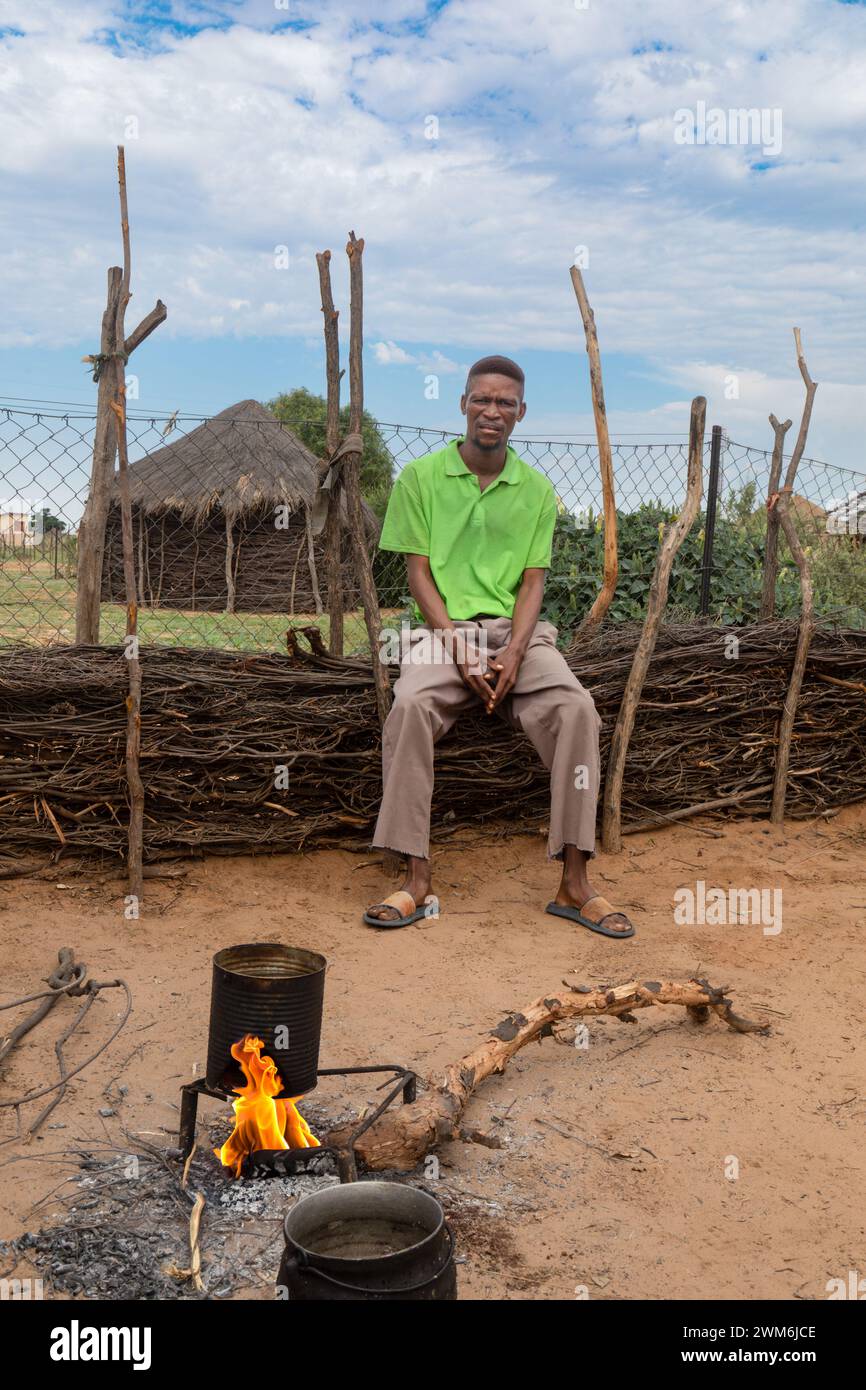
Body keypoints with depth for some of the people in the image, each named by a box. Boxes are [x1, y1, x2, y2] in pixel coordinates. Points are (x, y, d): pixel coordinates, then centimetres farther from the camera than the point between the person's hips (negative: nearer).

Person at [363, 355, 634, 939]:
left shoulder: (537, 489, 11)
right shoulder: (422, 476, 4)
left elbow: (533, 580, 5)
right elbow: (419, 572, 0)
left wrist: (514, 654, -13)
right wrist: (456, 646, -14)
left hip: (516, 629, 2)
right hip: (445, 628, -1)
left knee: (576, 708, -27)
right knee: (410, 707, -33)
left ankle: (575, 881, -22)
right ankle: (418, 882, -28)